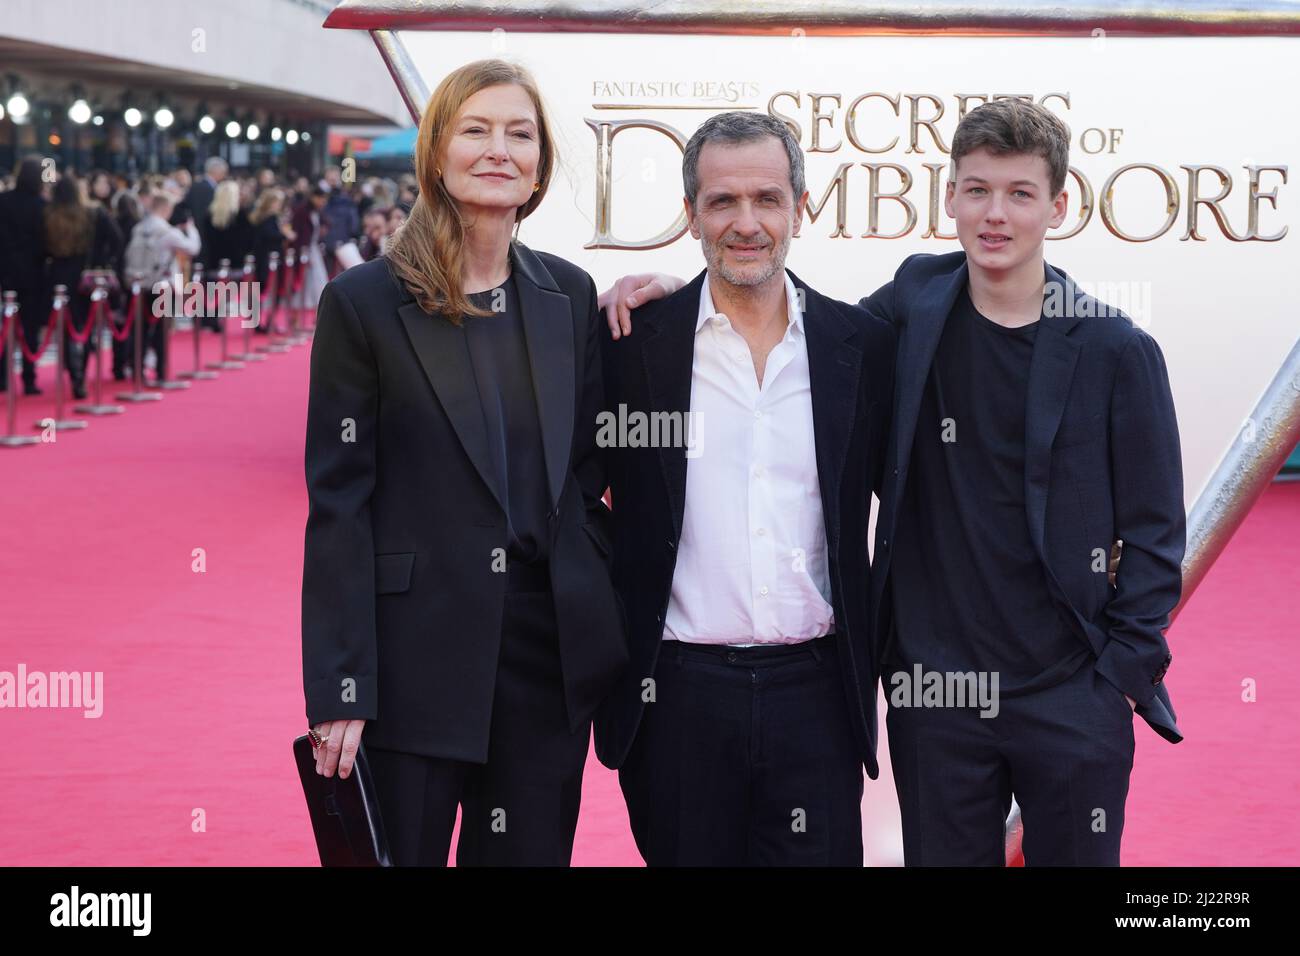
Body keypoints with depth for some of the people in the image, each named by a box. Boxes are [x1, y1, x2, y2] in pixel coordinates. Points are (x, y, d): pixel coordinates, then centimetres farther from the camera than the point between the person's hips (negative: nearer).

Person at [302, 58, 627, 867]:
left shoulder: (570, 296, 8)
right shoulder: (365, 301, -4)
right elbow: (338, 505, -6)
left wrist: (611, 627, 7)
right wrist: (340, 692, -11)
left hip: (554, 649, 4)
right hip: (416, 658, -4)